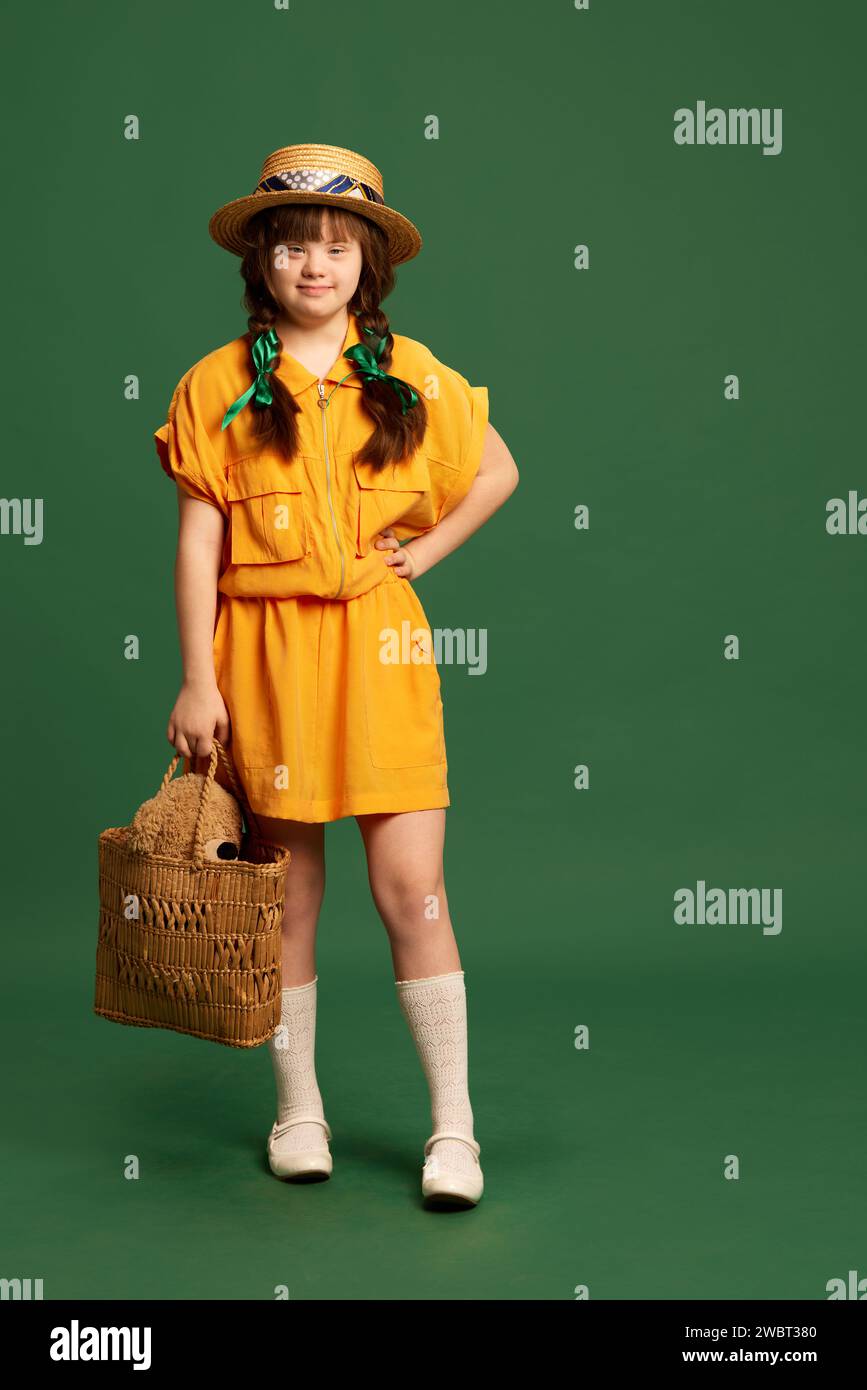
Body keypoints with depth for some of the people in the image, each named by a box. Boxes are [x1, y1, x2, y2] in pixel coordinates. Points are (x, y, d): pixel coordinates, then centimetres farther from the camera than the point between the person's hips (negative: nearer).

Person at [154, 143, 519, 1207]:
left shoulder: (411, 377, 6)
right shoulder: (218, 387, 3)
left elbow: (498, 471, 18)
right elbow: (198, 540, 1)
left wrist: (426, 550, 5)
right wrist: (198, 679, -4)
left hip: (380, 648, 0)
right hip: (264, 650, 0)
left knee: (410, 888, -4)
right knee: (289, 891, 8)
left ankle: (453, 1124, 9)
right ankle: (298, 1108, 24)